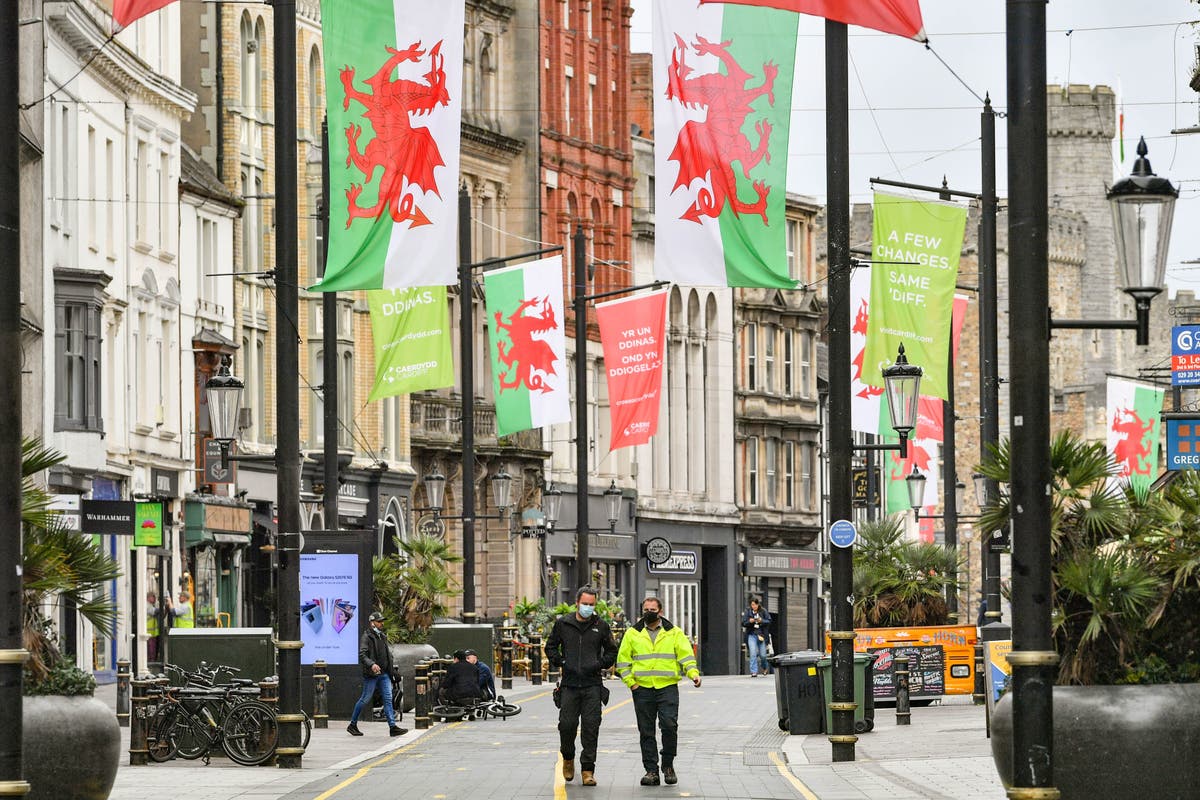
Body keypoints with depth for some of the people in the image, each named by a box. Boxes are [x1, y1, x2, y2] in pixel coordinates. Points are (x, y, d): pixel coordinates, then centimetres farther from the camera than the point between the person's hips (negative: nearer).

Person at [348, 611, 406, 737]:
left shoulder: (382, 636, 17)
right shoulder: (366, 637, -8)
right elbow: (362, 654, -20)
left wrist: (389, 670, 19)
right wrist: (371, 664, -36)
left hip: (384, 674, 7)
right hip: (371, 674, -7)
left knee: (388, 699, -2)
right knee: (365, 699, 0)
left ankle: (392, 727, -7)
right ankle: (352, 725, 13)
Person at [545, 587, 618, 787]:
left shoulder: (601, 626, 6)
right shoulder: (562, 624, 5)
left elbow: (611, 652, 15)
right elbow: (550, 647, 15)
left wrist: (600, 664, -3)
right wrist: (560, 662, -2)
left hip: (593, 685, 0)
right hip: (569, 684, 0)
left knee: (591, 726, -6)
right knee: (567, 724, -3)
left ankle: (588, 770, -2)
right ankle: (568, 758, 26)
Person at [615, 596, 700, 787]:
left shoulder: (674, 633, 9)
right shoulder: (633, 634, 10)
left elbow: (686, 656, 4)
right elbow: (623, 659, 9)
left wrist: (693, 674, -13)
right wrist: (630, 682, -2)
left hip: (668, 687, -1)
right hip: (642, 689, 1)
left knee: (669, 726, -13)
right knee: (646, 731, 2)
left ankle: (668, 765, 5)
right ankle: (651, 770, 7)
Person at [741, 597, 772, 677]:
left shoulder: (763, 611, 2)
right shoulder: (747, 612, 3)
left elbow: (769, 621, -1)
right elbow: (743, 623, 1)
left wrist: (761, 621, -18)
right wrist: (749, 621, -19)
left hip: (762, 635, 1)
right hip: (751, 635, 0)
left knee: (763, 655, 5)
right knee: (753, 654, -15)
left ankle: (764, 667, 35)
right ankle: (754, 672, -13)